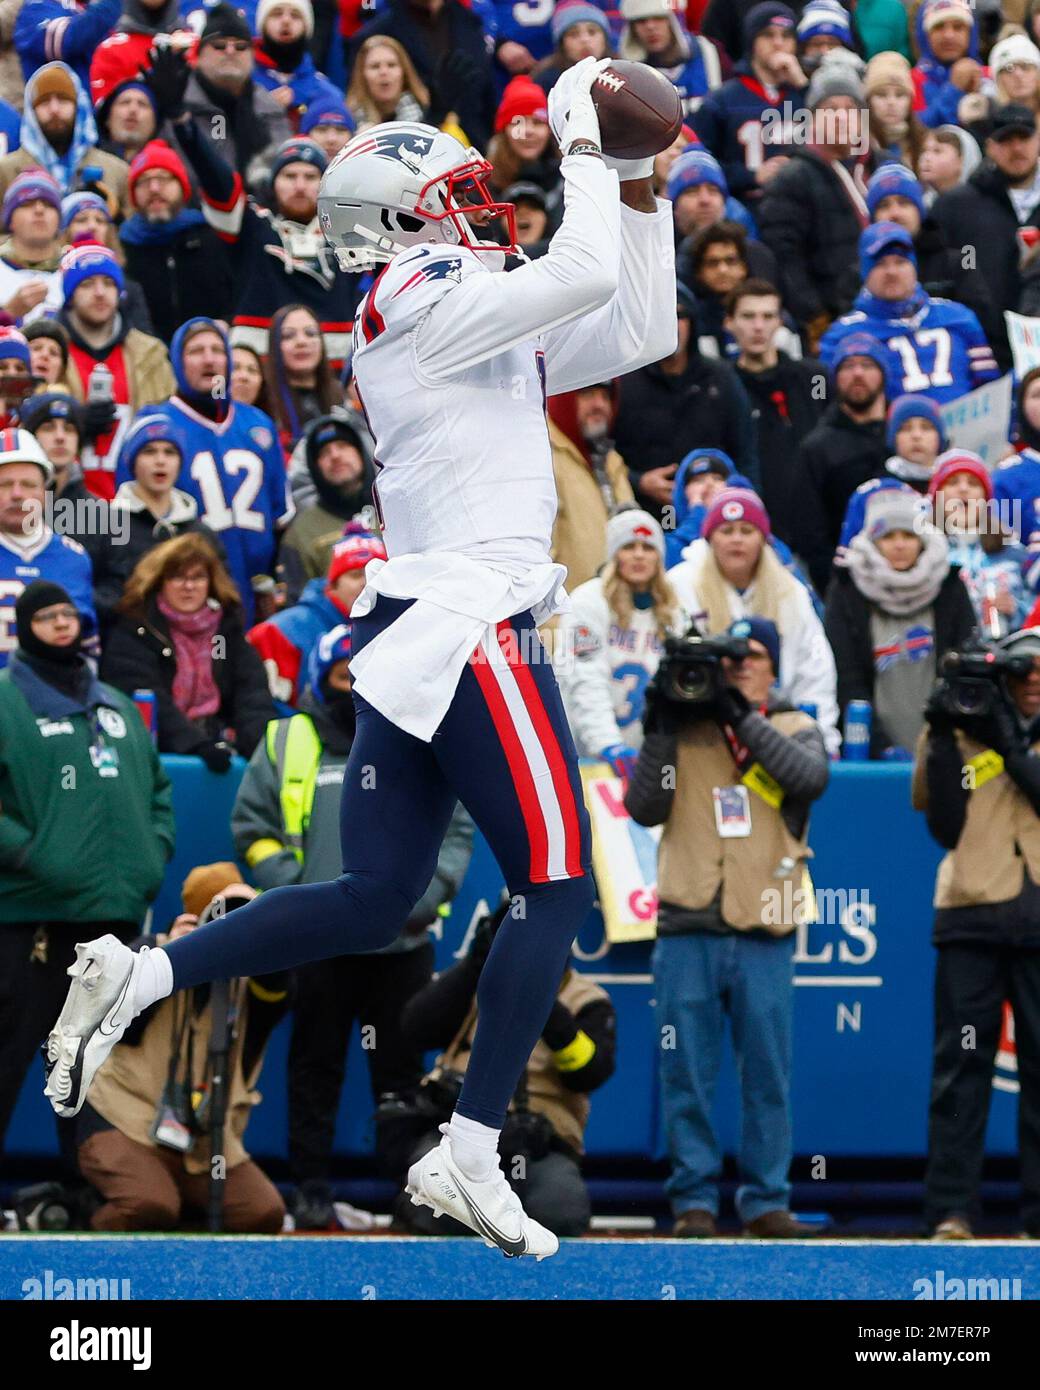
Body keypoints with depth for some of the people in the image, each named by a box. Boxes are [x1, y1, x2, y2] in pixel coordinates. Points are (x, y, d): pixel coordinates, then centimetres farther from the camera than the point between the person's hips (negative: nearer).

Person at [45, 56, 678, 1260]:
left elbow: (639, 331, 21)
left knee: (372, 902, 9)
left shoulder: (483, 328, 20)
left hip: (414, 639, 9)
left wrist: (640, 195, 15)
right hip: (474, 629, -9)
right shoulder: (428, 300, -9)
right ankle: (469, 1154, -6)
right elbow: (586, 275, -20)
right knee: (556, 886, -5)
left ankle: (142, 976, 0)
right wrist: (583, 144, -7)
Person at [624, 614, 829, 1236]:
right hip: (688, 932, 0)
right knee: (688, 1077, 0)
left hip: (765, 935, 0)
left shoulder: (795, 729, 11)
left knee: (769, 1078, 2)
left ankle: (766, 1201, 9)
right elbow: (644, 807, 1)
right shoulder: (683, 729, 11)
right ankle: (694, 1200, 6)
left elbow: (811, 776, -12)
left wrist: (742, 717, -15)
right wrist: (660, 732, -8)